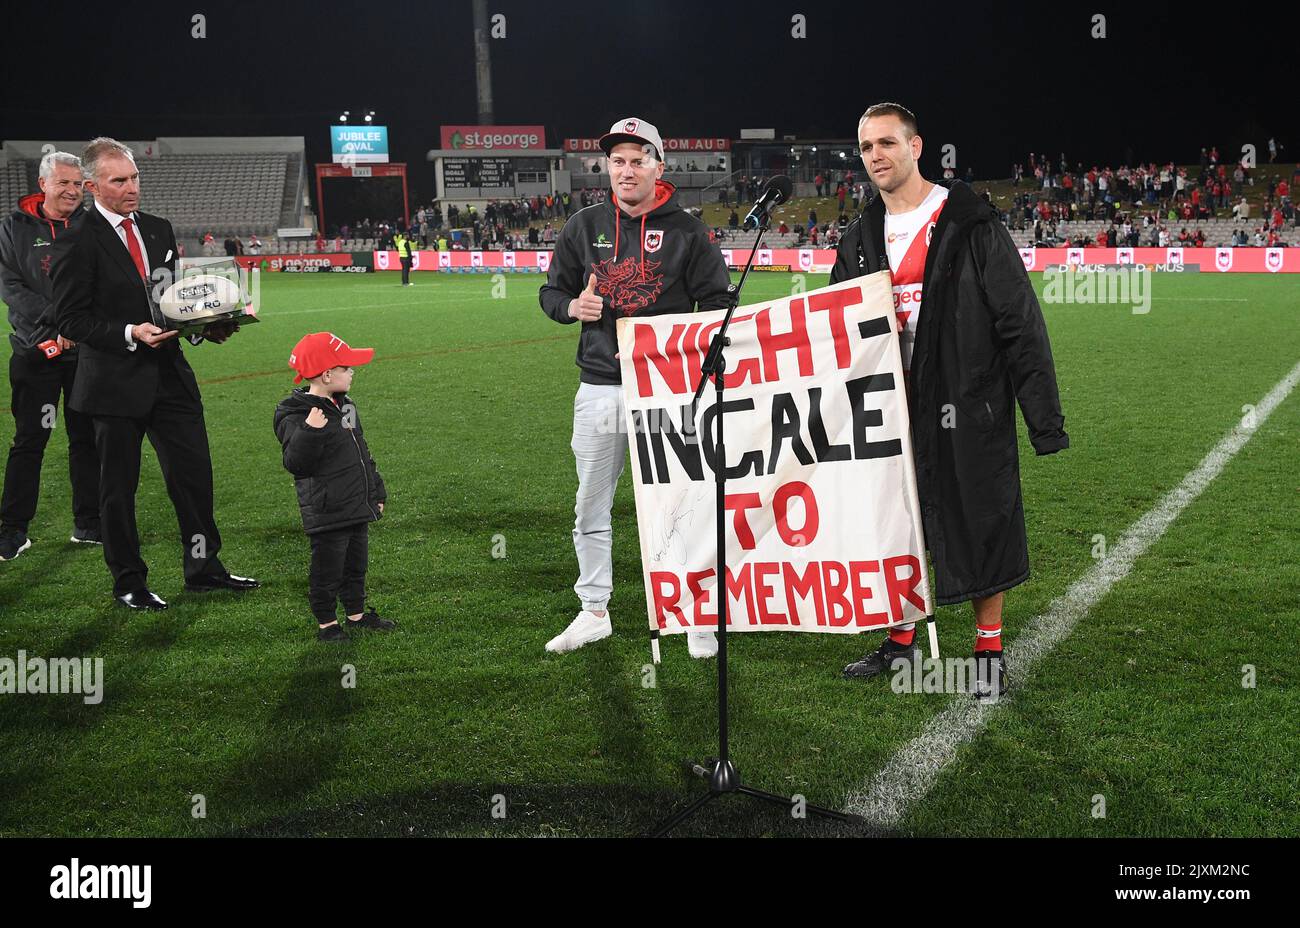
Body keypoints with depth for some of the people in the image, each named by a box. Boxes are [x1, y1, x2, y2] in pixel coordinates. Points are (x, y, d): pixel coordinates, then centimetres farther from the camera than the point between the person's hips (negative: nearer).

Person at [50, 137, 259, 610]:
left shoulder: (158, 230, 11)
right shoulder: (78, 243, -10)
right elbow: (70, 320, -11)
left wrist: (205, 327, -1)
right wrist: (129, 334, -23)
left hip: (170, 374, 6)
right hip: (116, 383, -6)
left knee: (195, 472, 9)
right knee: (118, 486, 6)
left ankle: (203, 566, 25)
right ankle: (129, 582, 20)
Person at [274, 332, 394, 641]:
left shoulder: (344, 404, 10)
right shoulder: (296, 417, -17)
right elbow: (296, 464, -24)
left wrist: (376, 492, 22)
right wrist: (309, 433, -38)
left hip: (358, 509, 8)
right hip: (327, 514, -8)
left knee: (356, 565, 19)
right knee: (328, 570, 4)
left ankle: (356, 614, 33)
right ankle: (326, 623, 18)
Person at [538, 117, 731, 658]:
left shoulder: (686, 231, 1)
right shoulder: (584, 227, 9)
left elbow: (717, 304, 1)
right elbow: (551, 292, 15)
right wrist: (573, 306, -8)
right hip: (599, 386, 3)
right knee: (591, 507, 10)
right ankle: (594, 611, 25)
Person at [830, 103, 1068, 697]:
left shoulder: (969, 225, -9)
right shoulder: (861, 239, 9)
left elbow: (1020, 323, -11)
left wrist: (1044, 417, -13)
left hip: (968, 403, -5)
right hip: (894, 407, 5)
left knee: (979, 526, 3)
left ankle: (989, 652, 19)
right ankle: (901, 641, 29)